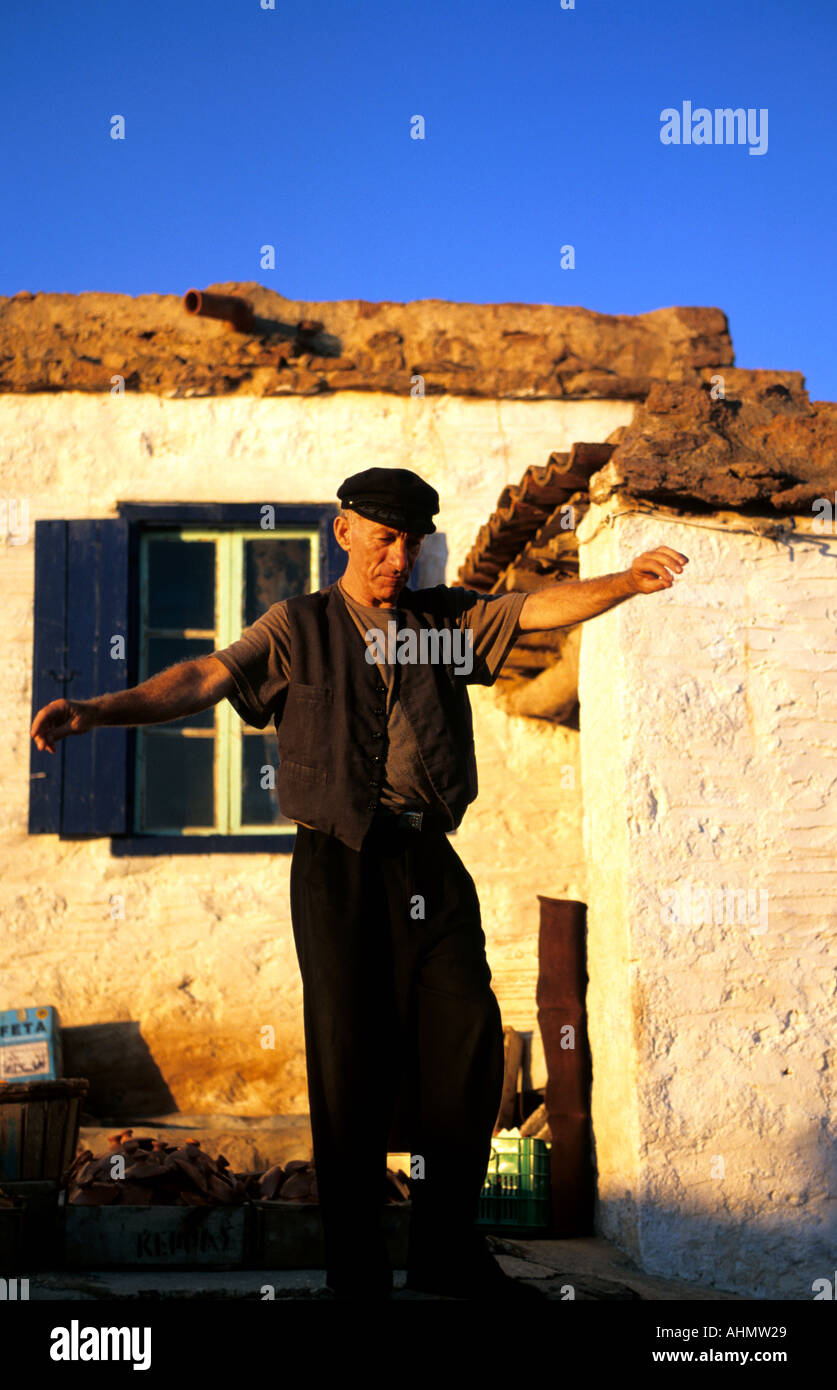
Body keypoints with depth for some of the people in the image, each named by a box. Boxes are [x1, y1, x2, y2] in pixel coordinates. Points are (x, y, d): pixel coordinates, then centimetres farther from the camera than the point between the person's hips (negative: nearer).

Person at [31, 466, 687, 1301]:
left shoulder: (447, 618, 15)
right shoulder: (299, 626, 9)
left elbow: (541, 608, 2)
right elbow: (205, 679, -2)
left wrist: (630, 582, -16)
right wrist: (95, 710, -17)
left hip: (429, 858, 3)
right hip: (338, 860, -2)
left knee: (467, 1036, -3)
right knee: (349, 1056, -1)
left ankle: (446, 1249, 13)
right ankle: (355, 1268, 12)